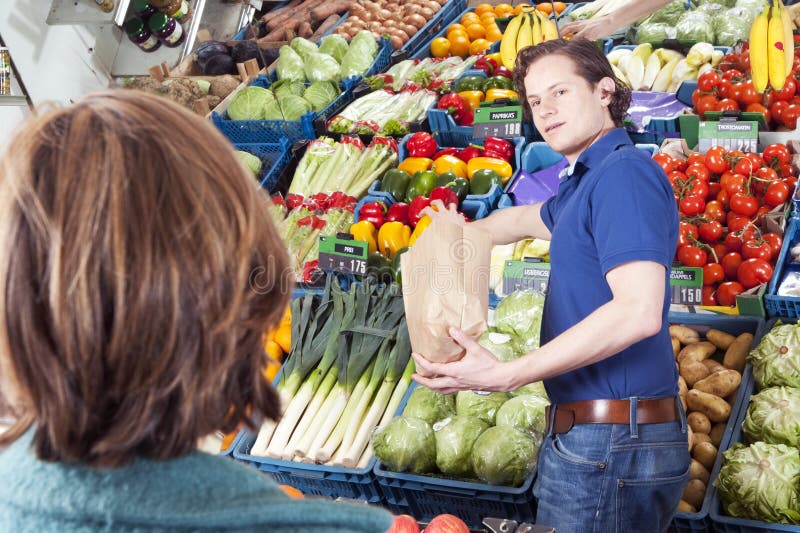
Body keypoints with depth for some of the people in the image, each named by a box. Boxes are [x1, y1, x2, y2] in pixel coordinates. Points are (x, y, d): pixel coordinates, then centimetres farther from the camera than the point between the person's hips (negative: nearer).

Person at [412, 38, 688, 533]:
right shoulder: (585, 182, 16)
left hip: (613, 441, -10)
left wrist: (505, 375, -26)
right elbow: (529, 218, 38)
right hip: (585, 434, 10)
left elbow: (638, 311, -27)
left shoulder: (626, 173, -16)